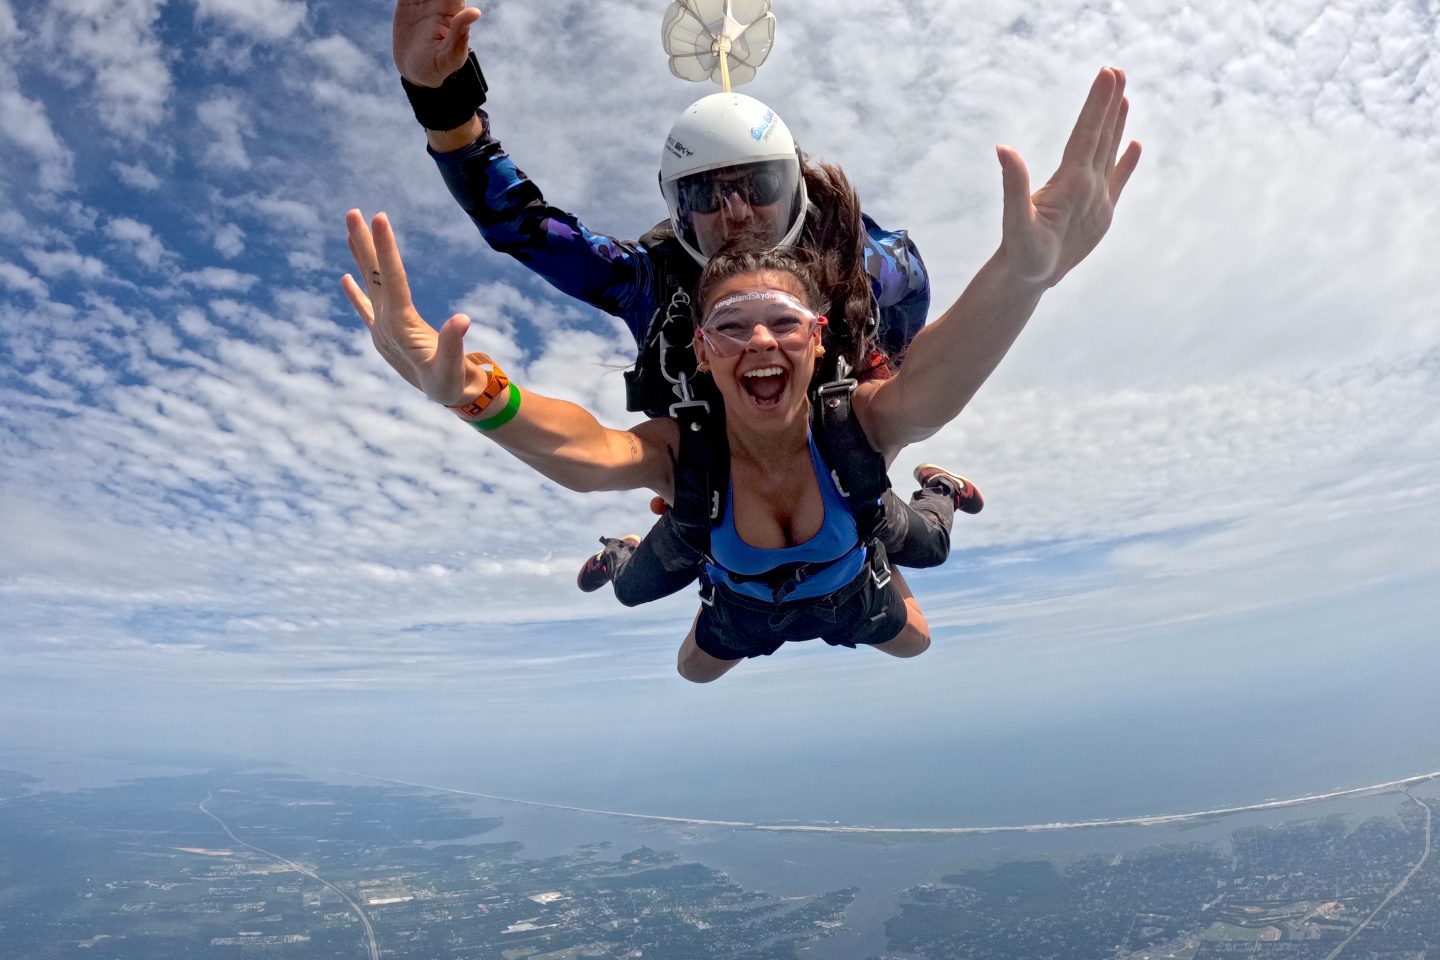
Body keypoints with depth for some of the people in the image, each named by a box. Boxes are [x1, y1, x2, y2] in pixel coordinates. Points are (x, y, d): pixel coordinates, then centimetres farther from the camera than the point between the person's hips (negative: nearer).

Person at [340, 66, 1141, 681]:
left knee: (914, 644, 30)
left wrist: (1025, 272, -87)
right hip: (745, 602, 0)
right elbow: (590, 451, -64)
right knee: (693, 674, 30)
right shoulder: (679, 451, -41)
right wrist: (468, 390, -86)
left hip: (847, 587, 0)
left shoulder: (856, 426, -41)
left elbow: (931, 386, -65)